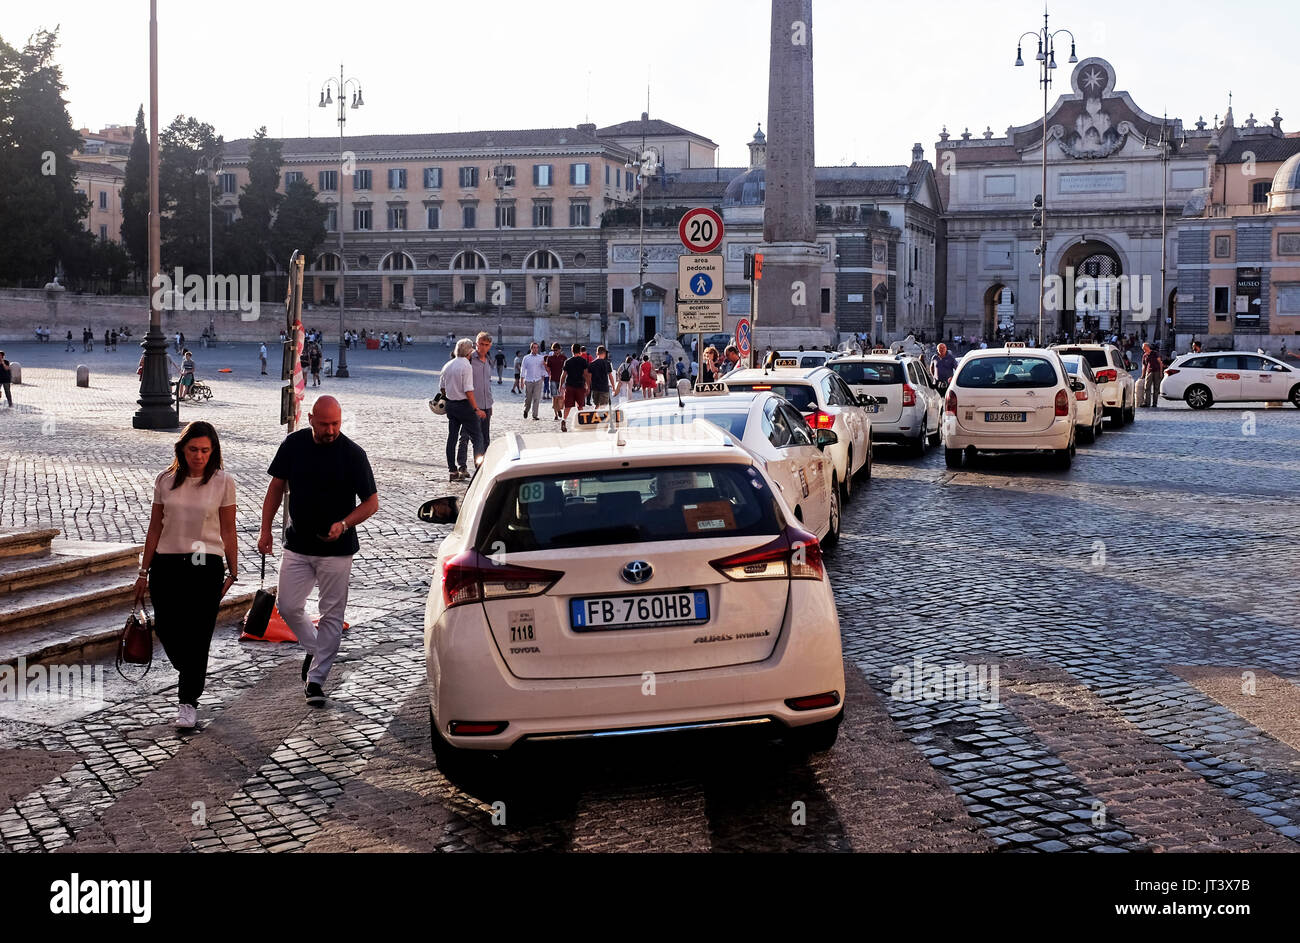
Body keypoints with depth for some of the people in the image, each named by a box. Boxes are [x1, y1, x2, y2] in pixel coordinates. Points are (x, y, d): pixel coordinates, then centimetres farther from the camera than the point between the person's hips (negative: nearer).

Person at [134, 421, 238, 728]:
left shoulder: (223, 482, -3)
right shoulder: (165, 480, 2)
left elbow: (228, 531, 2)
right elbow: (155, 528, 7)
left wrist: (232, 571, 1)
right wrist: (144, 572, 7)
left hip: (205, 566, -2)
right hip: (166, 564, 2)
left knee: (197, 634, -2)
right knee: (167, 629, 5)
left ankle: (188, 700, 11)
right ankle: (194, 675, 35)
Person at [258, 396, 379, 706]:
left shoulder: (353, 454, -11)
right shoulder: (293, 444, -2)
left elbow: (371, 502, -6)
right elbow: (277, 486, 9)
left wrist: (344, 524, -22)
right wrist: (265, 530, 5)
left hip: (336, 549, -3)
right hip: (297, 544, 3)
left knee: (332, 614, 1)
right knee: (288, 606, 4)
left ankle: (316, 679, 11)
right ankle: (314, 648, 32)